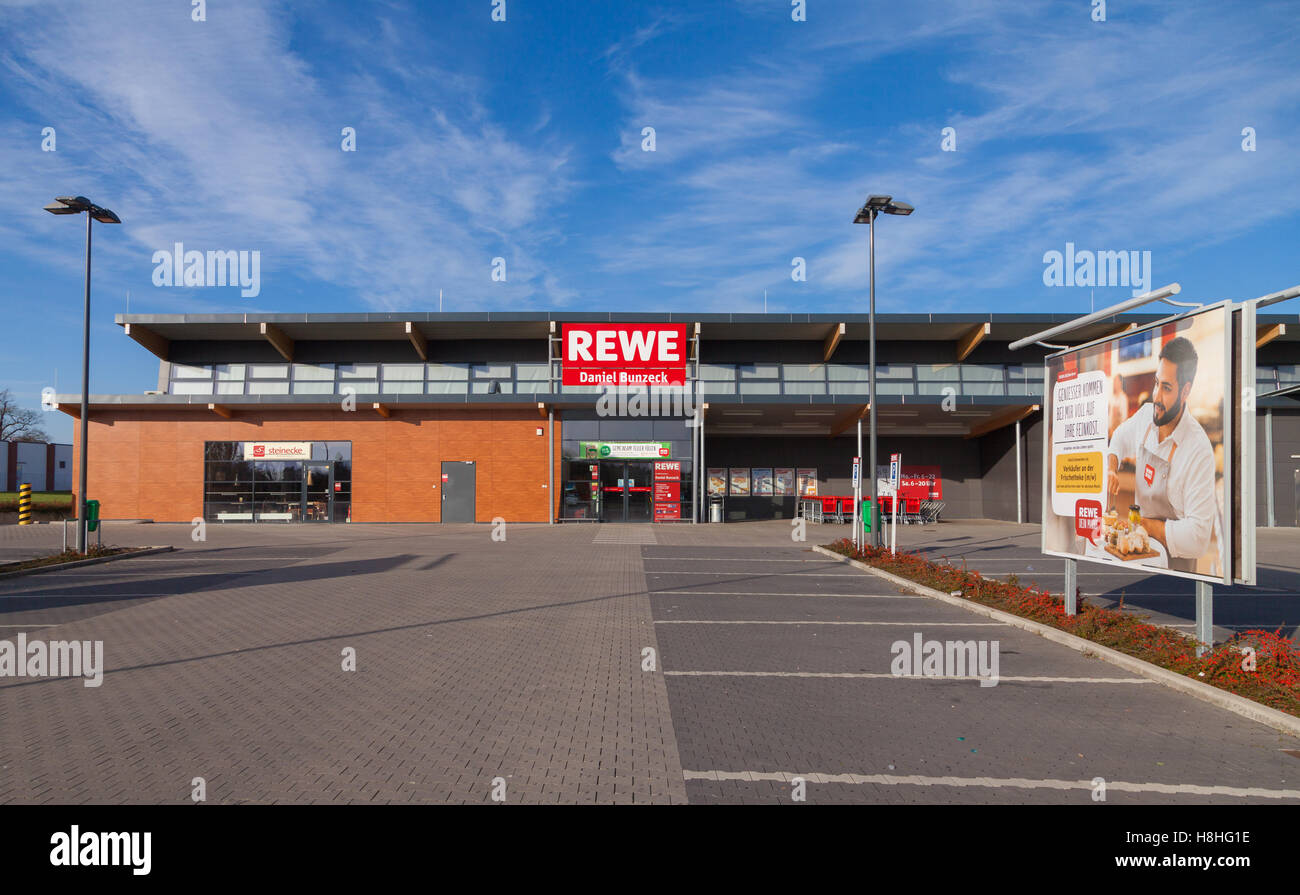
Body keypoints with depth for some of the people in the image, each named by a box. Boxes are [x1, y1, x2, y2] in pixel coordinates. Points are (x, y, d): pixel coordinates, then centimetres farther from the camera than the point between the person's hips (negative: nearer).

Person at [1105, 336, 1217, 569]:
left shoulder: (1199, 450, -18)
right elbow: (1120, 436, 24)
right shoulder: (1145, 414, -1)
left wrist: (1146, 524, -17)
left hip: (1174, 559, -6)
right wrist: (1111, 467, 5)